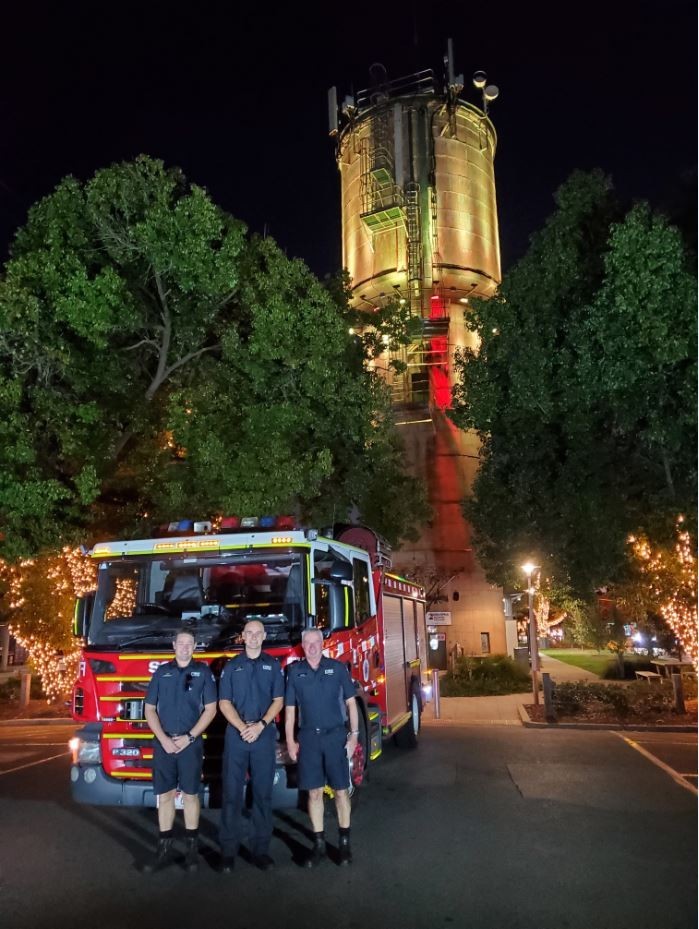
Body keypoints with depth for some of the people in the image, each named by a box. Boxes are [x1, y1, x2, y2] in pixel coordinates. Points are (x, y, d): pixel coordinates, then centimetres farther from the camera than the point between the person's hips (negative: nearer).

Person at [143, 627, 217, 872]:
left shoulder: (203, 672, 1)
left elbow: (210, 709, -2)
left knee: (190, 794, 4)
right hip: (163, 744, 2)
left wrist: (189, 737, -10)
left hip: (191, 744, -2)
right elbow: (149, 709, 5)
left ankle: (191, 848, 15)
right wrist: (163, 739, -7)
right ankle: (164, 848, 16)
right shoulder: (161, 672, 7)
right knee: (164, 795, 7)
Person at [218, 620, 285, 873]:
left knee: (263, 793, 4)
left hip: (265, 736, 0)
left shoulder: (273, 665, 7)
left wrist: (261, 725, -12)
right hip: (235, 735, 0)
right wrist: (242, 727, -12)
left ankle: (260, 848, 13)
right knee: (232, 793, 1)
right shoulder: (231, 666, 6)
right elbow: (224, 702, 2)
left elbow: (278, 700, 3)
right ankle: (228, 849, 9)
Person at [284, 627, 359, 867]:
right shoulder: (294, 671, 3)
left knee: (341, 790, 4)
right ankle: (319, 843, 18)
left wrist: (354, 734, -2)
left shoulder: (337, 667, 0)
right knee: (314, 792, 6)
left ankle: (344, 842, 17)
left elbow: (351, 703, 4)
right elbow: (290, 709, 7)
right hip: (308, 737, 1)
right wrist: (290, 741, 3)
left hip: (335, 736, -1)